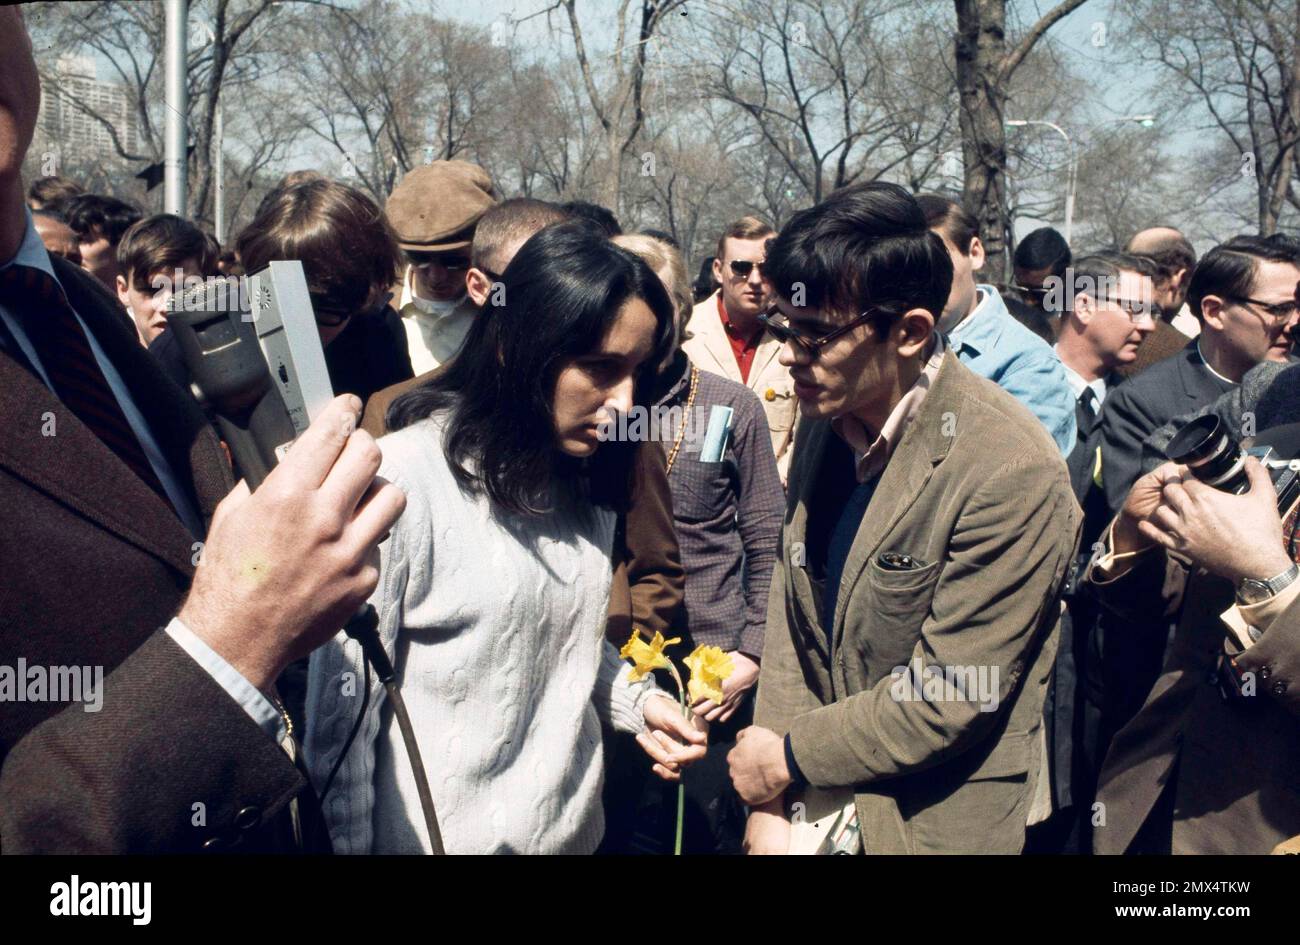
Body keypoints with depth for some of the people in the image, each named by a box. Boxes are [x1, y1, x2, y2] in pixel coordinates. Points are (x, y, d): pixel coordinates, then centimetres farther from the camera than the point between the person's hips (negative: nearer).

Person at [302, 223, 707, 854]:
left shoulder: (587, 479, 3)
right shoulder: (401, 479, -20)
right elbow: (343, 710, -16)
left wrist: (637, 703, -1)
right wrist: (348, 844, -12)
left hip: (574, 828, 7)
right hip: (442, 836, -7)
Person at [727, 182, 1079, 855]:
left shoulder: (1013, 471, -24)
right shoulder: (822, 424, -3)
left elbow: (947, 699, -21)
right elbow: (789, 623, 0)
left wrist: (789, 757, -12)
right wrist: (769, 803, -6)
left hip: (932, 825, -5)